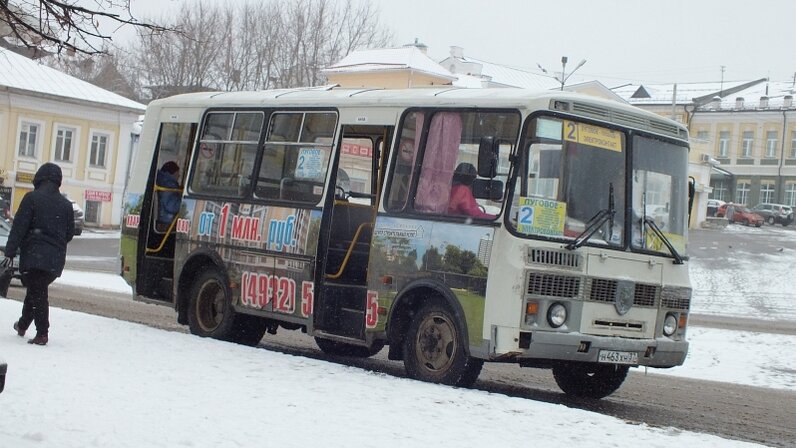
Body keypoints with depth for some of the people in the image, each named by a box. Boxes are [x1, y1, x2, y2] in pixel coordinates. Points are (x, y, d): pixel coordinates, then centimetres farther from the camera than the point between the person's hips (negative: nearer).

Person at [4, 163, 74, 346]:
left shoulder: (32, 198, -6)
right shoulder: (66, 204, 9)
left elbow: (19, 227, -9)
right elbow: (70, 234, 12)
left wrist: (10, 252, -9)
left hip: (34, 255, -5)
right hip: (56, 259, 5)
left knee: (37, 292, -3)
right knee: (36, 290, 19)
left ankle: (42, 333, -7)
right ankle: (23, 325, 30)